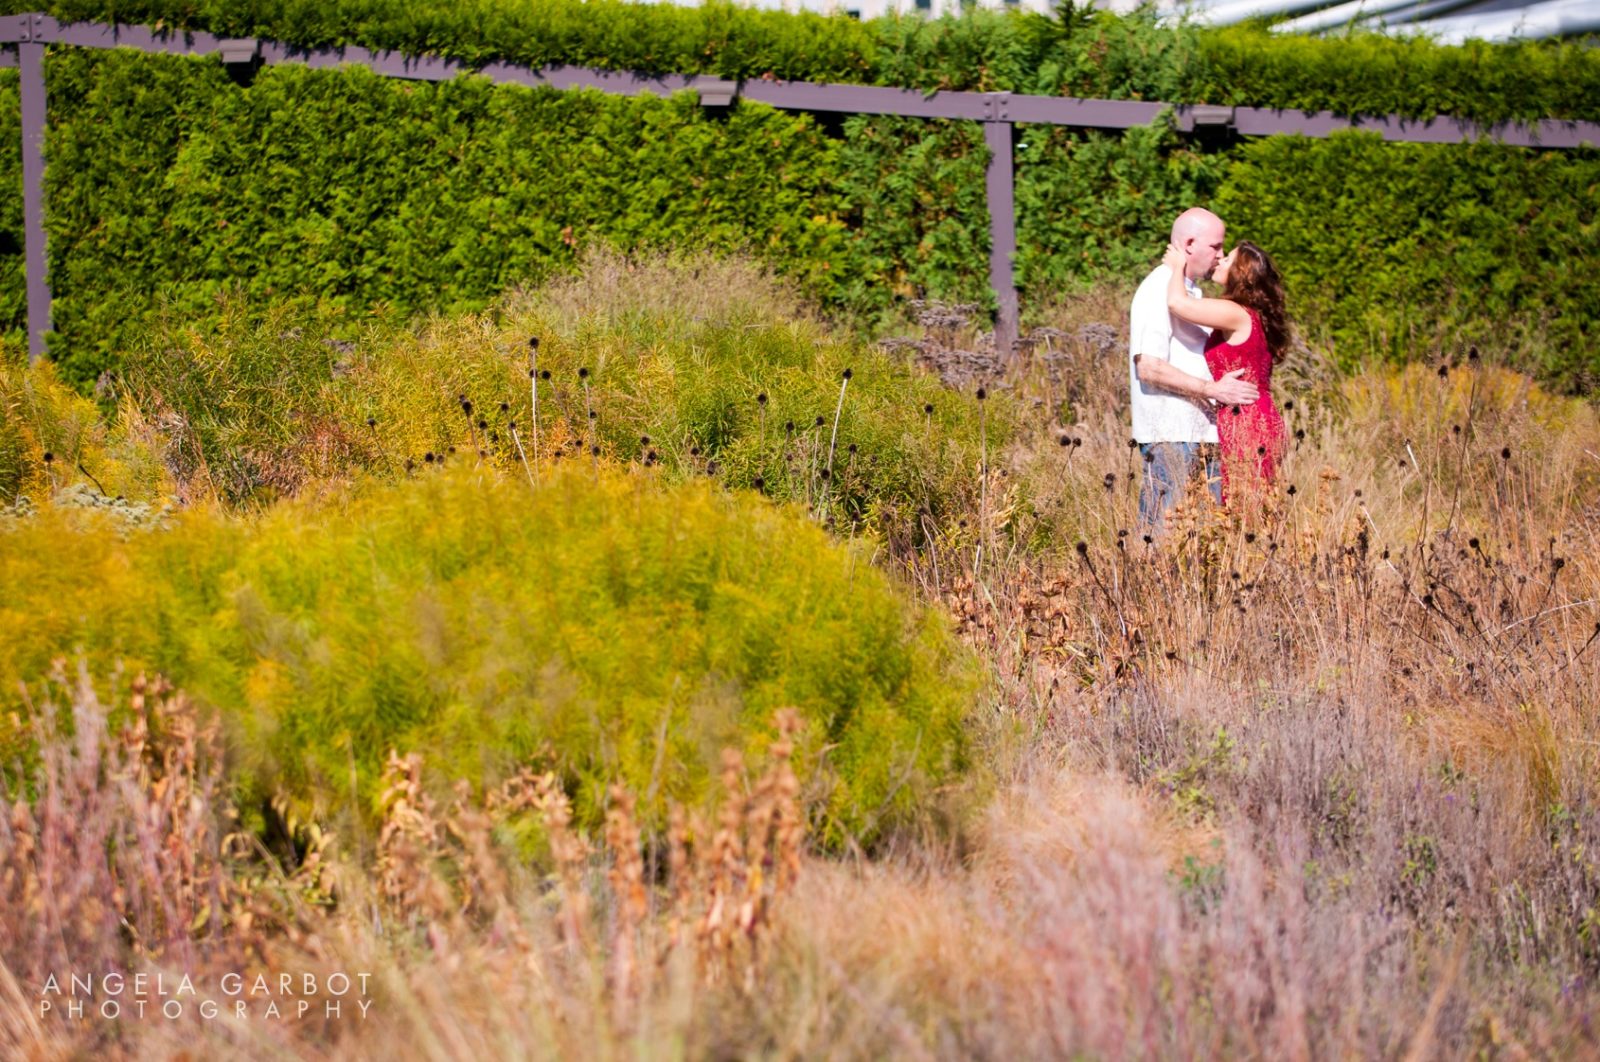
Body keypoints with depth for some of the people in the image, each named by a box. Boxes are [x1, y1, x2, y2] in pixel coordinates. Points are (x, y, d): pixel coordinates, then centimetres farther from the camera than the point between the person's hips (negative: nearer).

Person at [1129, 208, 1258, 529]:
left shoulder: (1192, 291, 19)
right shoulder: (1157, 291, -11)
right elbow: (1148, 367, -19)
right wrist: (1212, 389, -18)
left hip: (1202, 434, 9)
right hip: (1170, 435, -9)